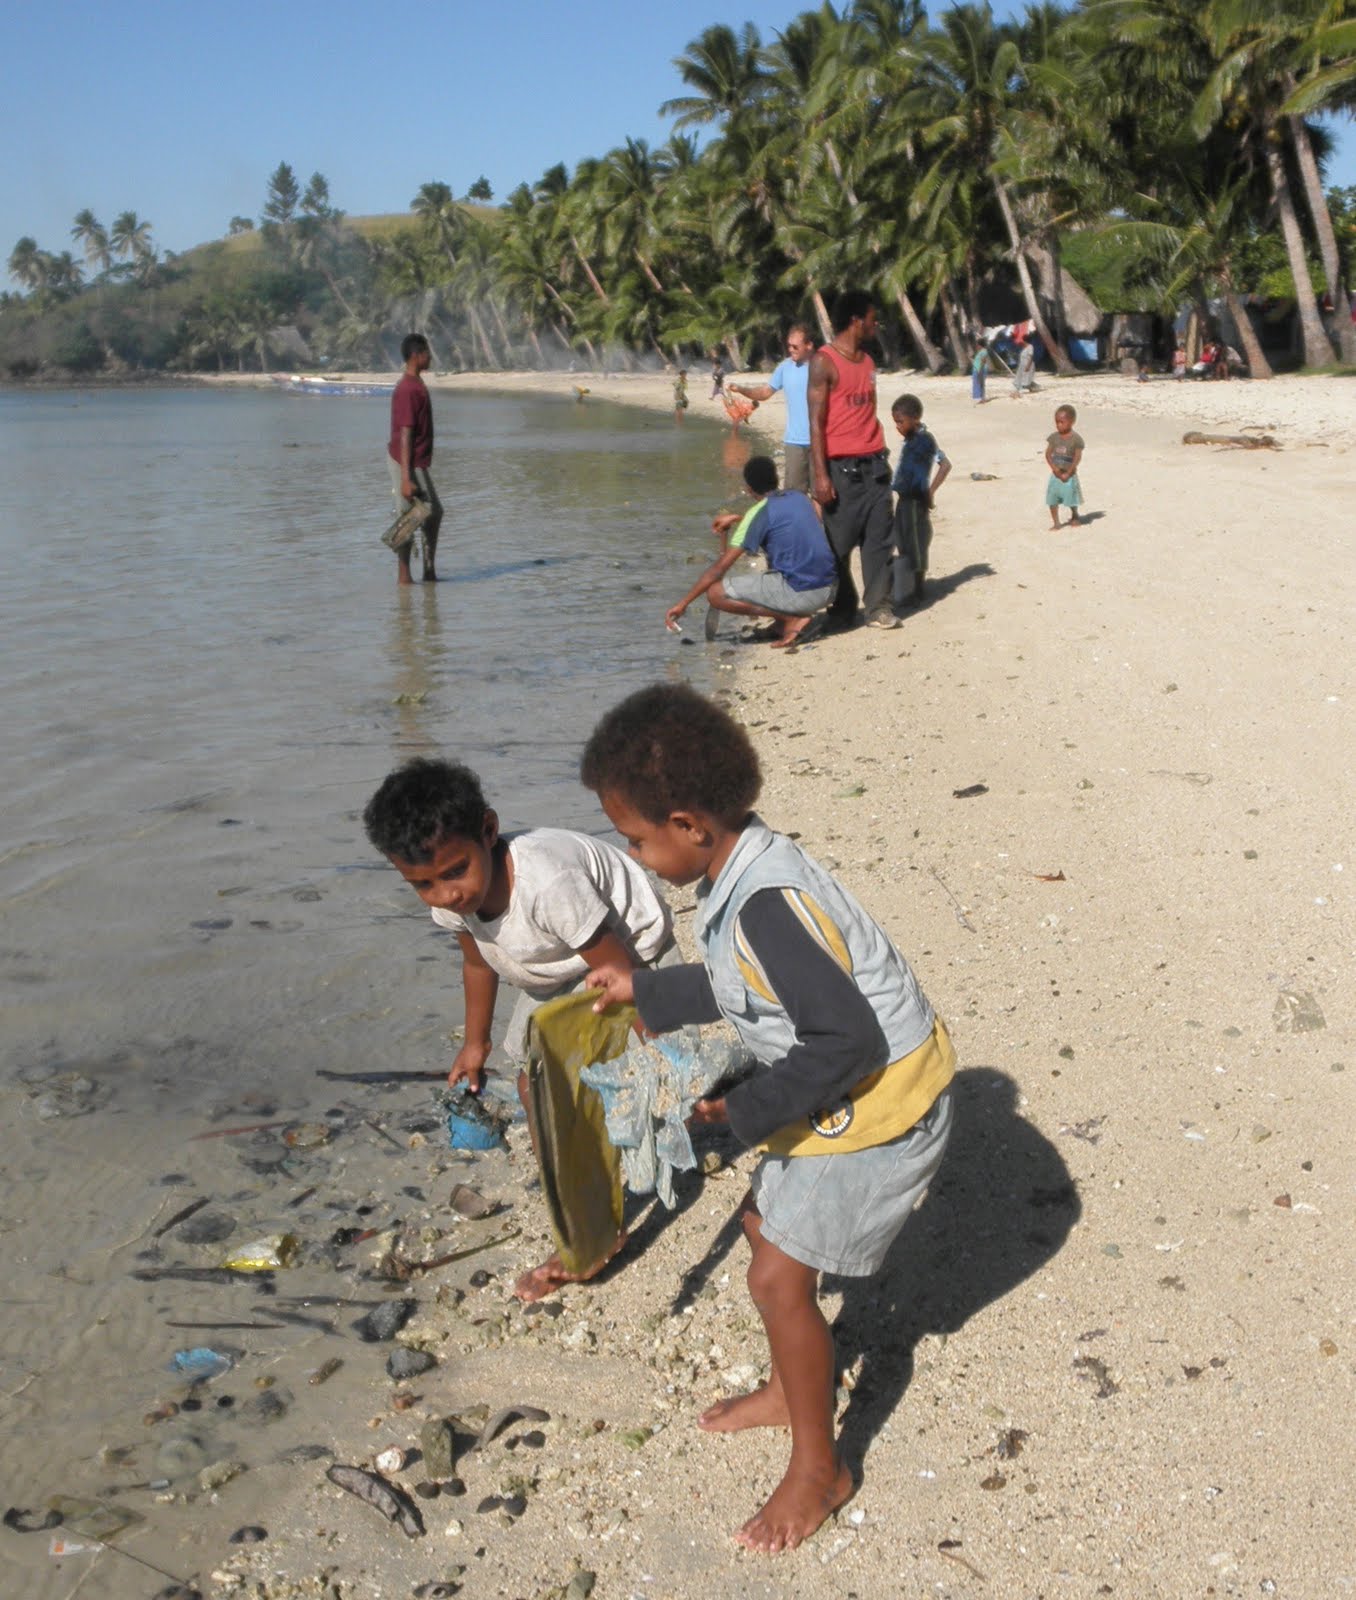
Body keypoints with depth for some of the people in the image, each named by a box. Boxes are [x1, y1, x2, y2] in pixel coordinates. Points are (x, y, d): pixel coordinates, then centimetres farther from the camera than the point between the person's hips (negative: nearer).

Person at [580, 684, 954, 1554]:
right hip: (841, 1101, 10)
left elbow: (850, 1041, -29)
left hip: (882, 1109, -10)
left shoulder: (766, 906, -31)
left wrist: (747, 1109, -19)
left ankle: (819, 1468, 18)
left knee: (780, 1278, -2)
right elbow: (742, 989, 17)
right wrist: (645, 991, 20)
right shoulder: (743, 871, 0)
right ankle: (790, 1391, 44)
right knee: (765, 1221, 22)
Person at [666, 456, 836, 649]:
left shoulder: (759, 513, -7)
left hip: (800, 593, -8)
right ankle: (789, 617, 13)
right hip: (829, 589, 8)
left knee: (716, 593, -4)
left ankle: (792, 619, -7)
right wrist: (737, 519, 36)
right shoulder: (799, 497, 12)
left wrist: (683, 603, -3)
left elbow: (721, 565, -7)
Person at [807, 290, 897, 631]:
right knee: (840, 543, 1)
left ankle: (879, 606, 9)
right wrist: (820, 474, -16)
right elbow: (816, 421, -11)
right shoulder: (824, 361, -7)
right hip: (841, 467, -6)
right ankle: (842, 610, 12)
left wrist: (881, 458, 16)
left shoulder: (867, 361, 15)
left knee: (878, 540, 3)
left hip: (873, 464, 6)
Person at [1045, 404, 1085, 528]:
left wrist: (1068, 473, -15)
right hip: (1055, 474, 4)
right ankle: (1055, 522, 6)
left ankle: (1075, 516, 33)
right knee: (1052, 499, -1)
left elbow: (1078, 458, -13)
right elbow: (1048, 453, 0)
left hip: (1069, 475, -4)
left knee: (1071, 499, 7)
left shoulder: (1076, 439, -12)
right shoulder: (1054, 437, 1)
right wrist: (1054, 467, -15)